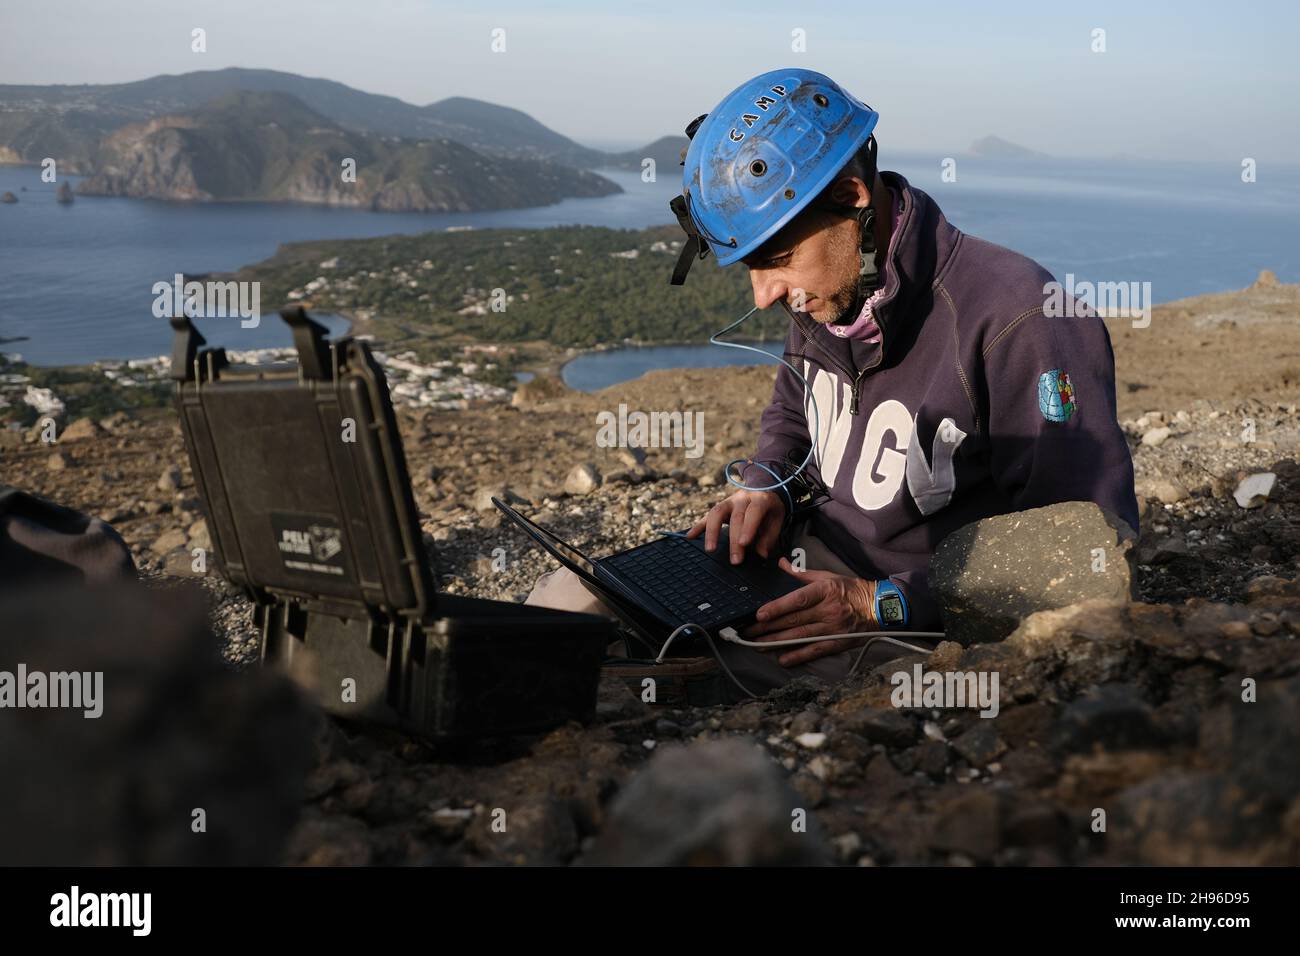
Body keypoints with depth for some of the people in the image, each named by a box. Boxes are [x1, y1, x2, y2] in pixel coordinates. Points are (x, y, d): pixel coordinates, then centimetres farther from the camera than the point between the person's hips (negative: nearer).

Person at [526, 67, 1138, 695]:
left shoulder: (1022, 325, -22)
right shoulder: (825, 289, 3)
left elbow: (1092, 555, -21)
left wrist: (885, 606, -24)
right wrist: (766, 487, 1)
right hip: (812, 585, 8)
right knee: (567, 597, -3)